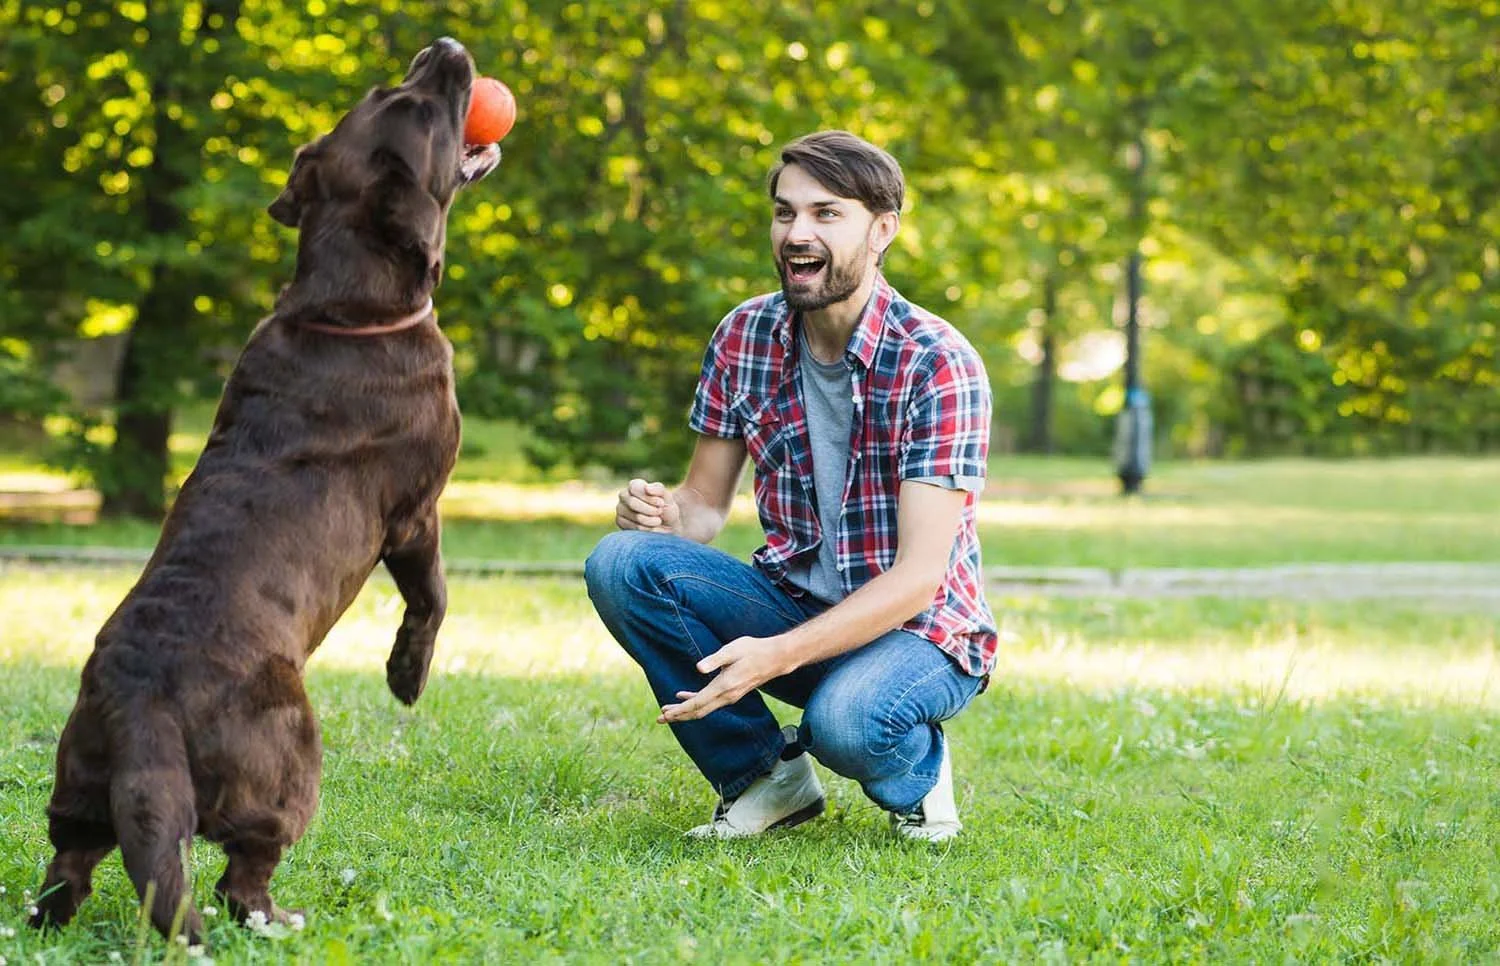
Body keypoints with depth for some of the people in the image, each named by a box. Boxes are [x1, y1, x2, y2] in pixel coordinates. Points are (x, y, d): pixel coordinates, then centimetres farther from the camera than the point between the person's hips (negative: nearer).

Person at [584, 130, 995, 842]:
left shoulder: (937, 364, -19)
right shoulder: (745, 338, -2)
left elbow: (919, 575, -24)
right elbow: (706, 503, 5)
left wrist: (776, 656, -36)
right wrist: (663, 513, -21)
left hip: (918, 628, -5)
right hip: (794, 599, 5)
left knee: (844, 718, -38)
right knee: (619, 564, -19)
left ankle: (918, 772, 1)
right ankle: (768, 774, -2)